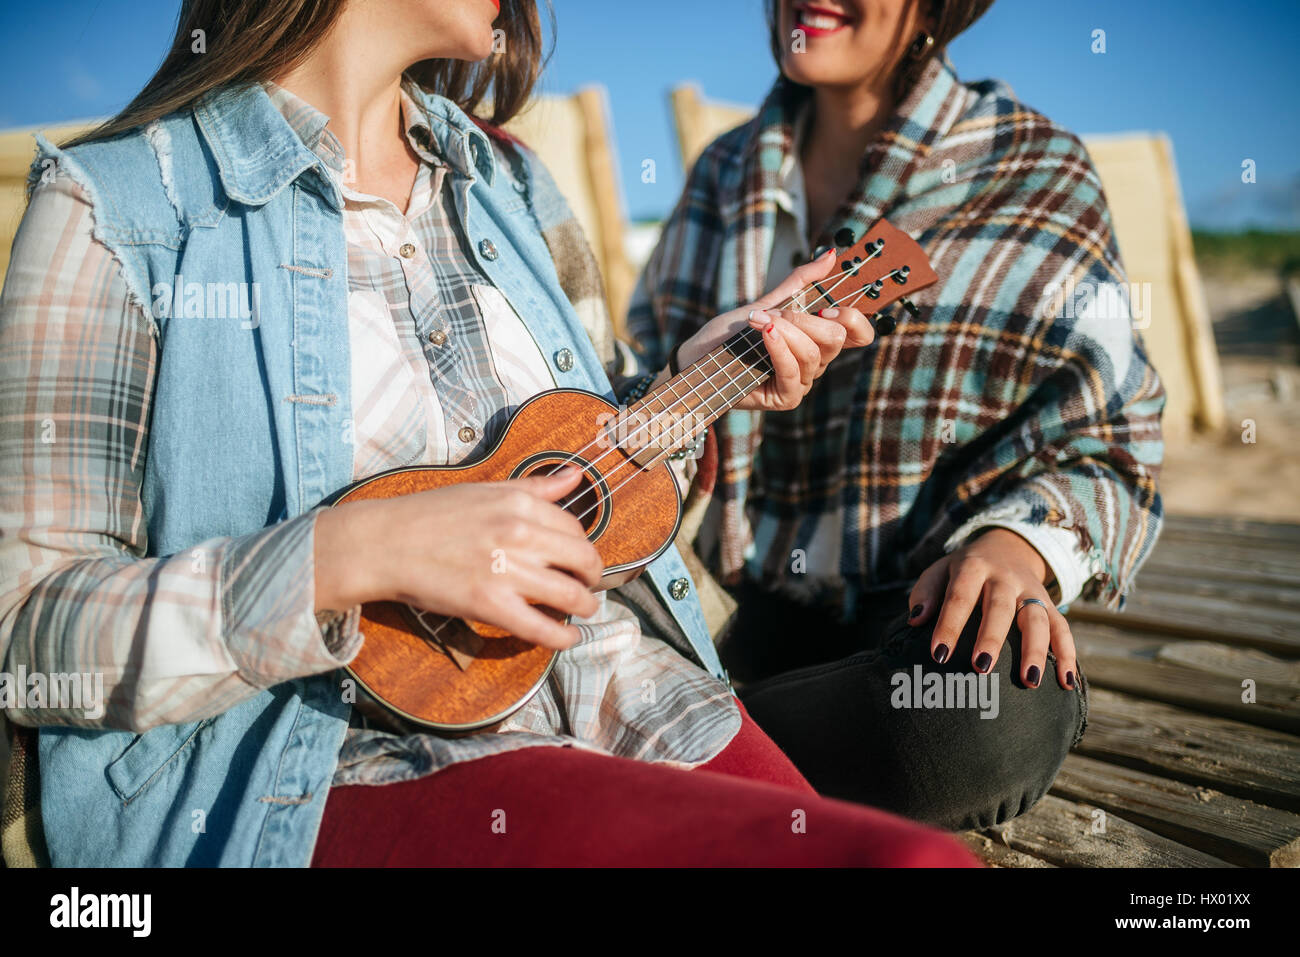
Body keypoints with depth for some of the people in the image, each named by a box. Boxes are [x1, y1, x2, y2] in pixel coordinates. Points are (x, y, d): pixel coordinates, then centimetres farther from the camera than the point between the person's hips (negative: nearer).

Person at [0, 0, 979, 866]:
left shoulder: (506, 181, 14)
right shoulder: (113, 207, -5)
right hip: (362, 761, -6)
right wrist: (351, 556, -22)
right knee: (915, 856, -25)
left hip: (637, 694, 7)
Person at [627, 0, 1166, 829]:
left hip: (930, 614, -1)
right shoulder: (723, 176, 15)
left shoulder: (1039, 174, 3)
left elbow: (1106, 445, 0)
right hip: (737, 605, 2)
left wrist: (1020, 542, -22)